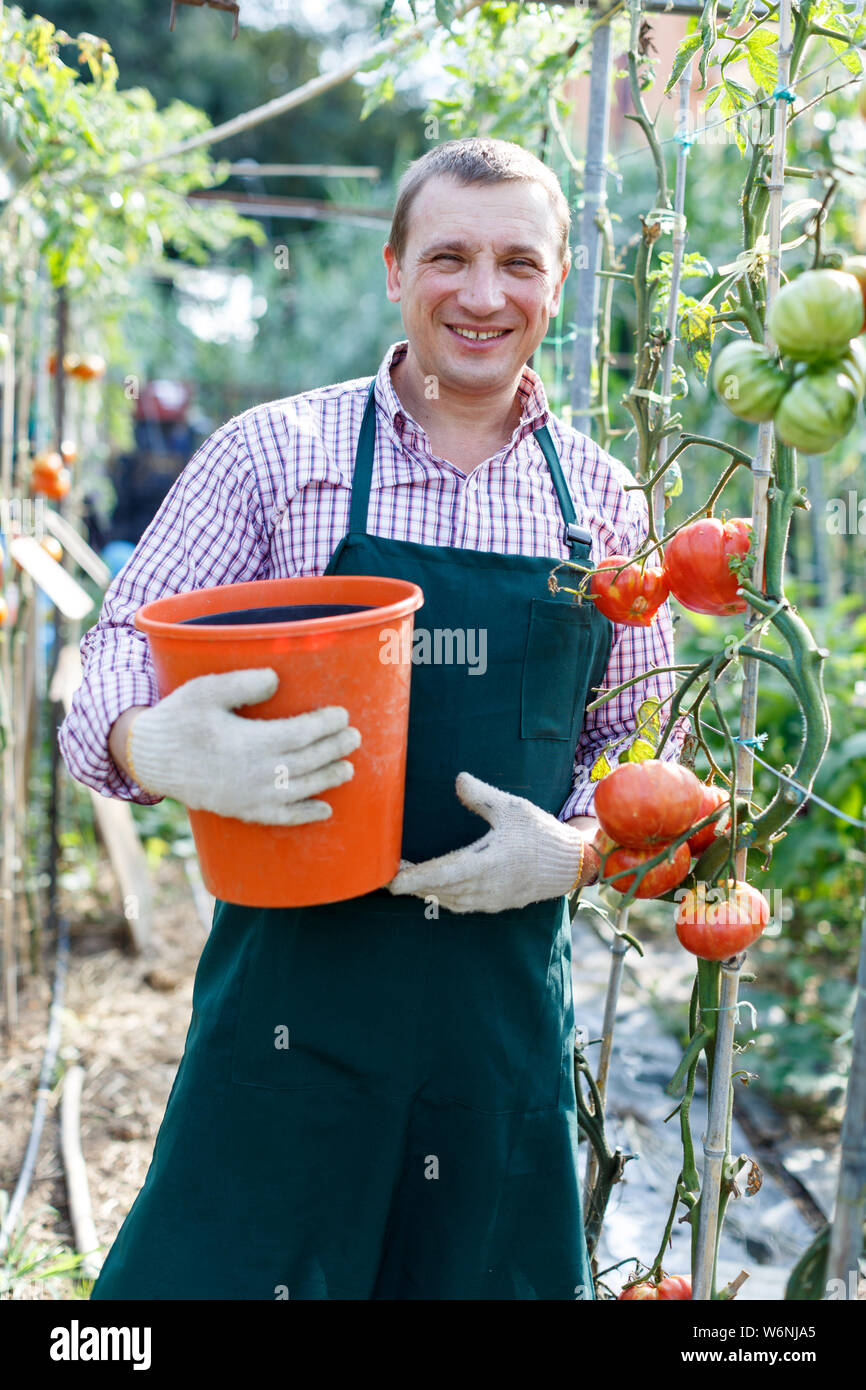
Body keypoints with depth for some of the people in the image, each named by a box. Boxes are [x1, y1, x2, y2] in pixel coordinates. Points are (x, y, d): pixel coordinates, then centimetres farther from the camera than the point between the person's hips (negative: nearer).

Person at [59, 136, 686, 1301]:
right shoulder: (274, 453, -1)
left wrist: (574, 848, -8)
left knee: (494, 1270, 14)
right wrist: (159, 748, -27)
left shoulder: (602, 501, 7)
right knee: (223, 1263, 2)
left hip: (510, 982, 3)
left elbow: (641, 740, 13)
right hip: (297, 965, -2)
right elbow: (126, 649, -4)